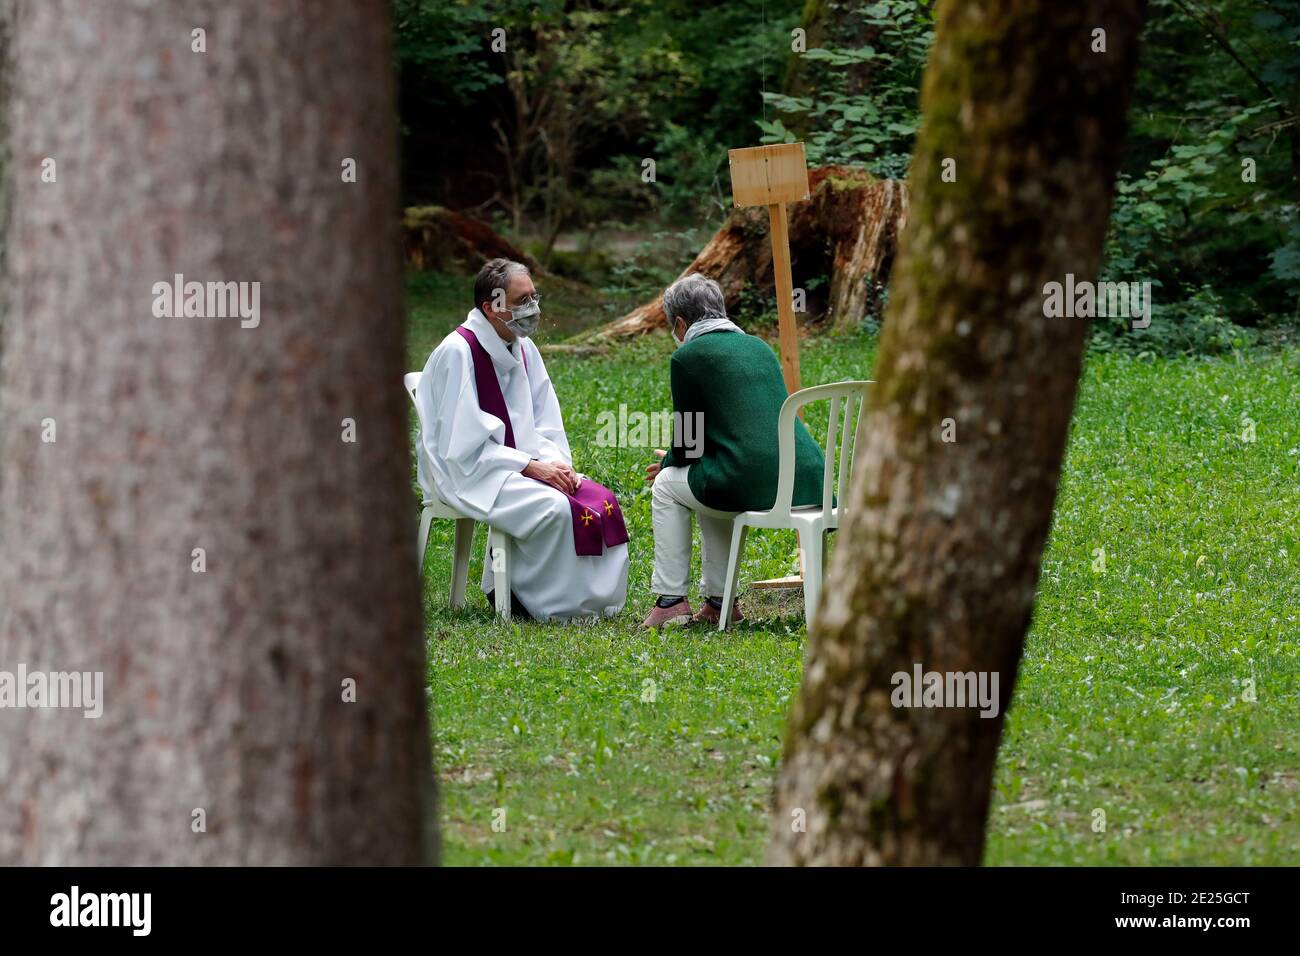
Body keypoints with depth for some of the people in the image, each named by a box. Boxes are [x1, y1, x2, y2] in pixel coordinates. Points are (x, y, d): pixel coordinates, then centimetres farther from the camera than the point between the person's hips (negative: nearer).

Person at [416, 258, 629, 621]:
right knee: (554, 508, -30)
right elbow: (465, 443, -19)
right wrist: (531, 466, -20)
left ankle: (593, 602, -7)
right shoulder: (458, 353, -15)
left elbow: (545, 426, 14)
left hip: (518, 465, 8)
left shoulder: (524, 349, 10)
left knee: (600, 502, -13)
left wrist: (556, 463, -8)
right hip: (467, 474, -8)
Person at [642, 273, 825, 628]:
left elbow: (687, 444, 4)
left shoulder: (688, 356, 1)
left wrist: (669, 462, 28)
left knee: (667, 486, 20)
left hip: (752, 483, -7)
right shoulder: (759, 347, 22)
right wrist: (678, 458, 39)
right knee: (708, 484, 34)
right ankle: (720, 600, 32)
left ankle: (670, 600, 17)